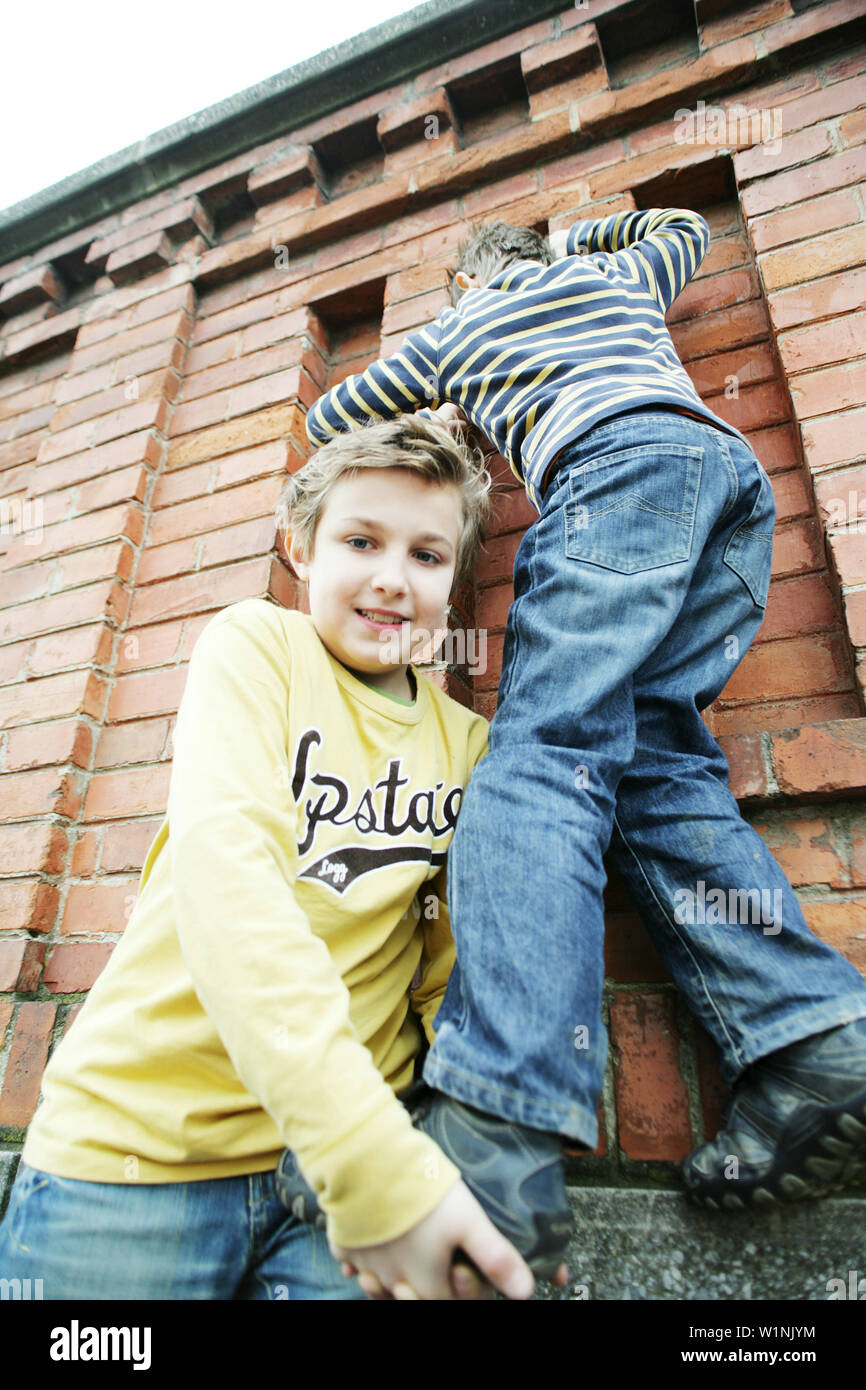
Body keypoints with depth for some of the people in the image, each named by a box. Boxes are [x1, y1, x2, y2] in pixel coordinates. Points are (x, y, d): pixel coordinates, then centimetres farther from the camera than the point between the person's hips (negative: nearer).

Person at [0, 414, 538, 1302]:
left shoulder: (467, 742, 3)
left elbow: (453, 970, 4)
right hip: (136, 1145, -2)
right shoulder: (255, 645, -7)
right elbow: (221, 863, -22)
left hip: (352, 1145, 3)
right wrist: (373, 1158, -29)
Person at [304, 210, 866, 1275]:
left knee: (545, 745, -22)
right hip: (735, 465, 7)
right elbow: (687, 226, 63)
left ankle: (498, 1125, -36)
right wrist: (579, 236, 67)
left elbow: (327, 419, 39)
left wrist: (429, 420, 51)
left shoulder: (457, 328, 29)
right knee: (652, 758, -5)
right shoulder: (620, 279, 39)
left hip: (623, 460, -6)